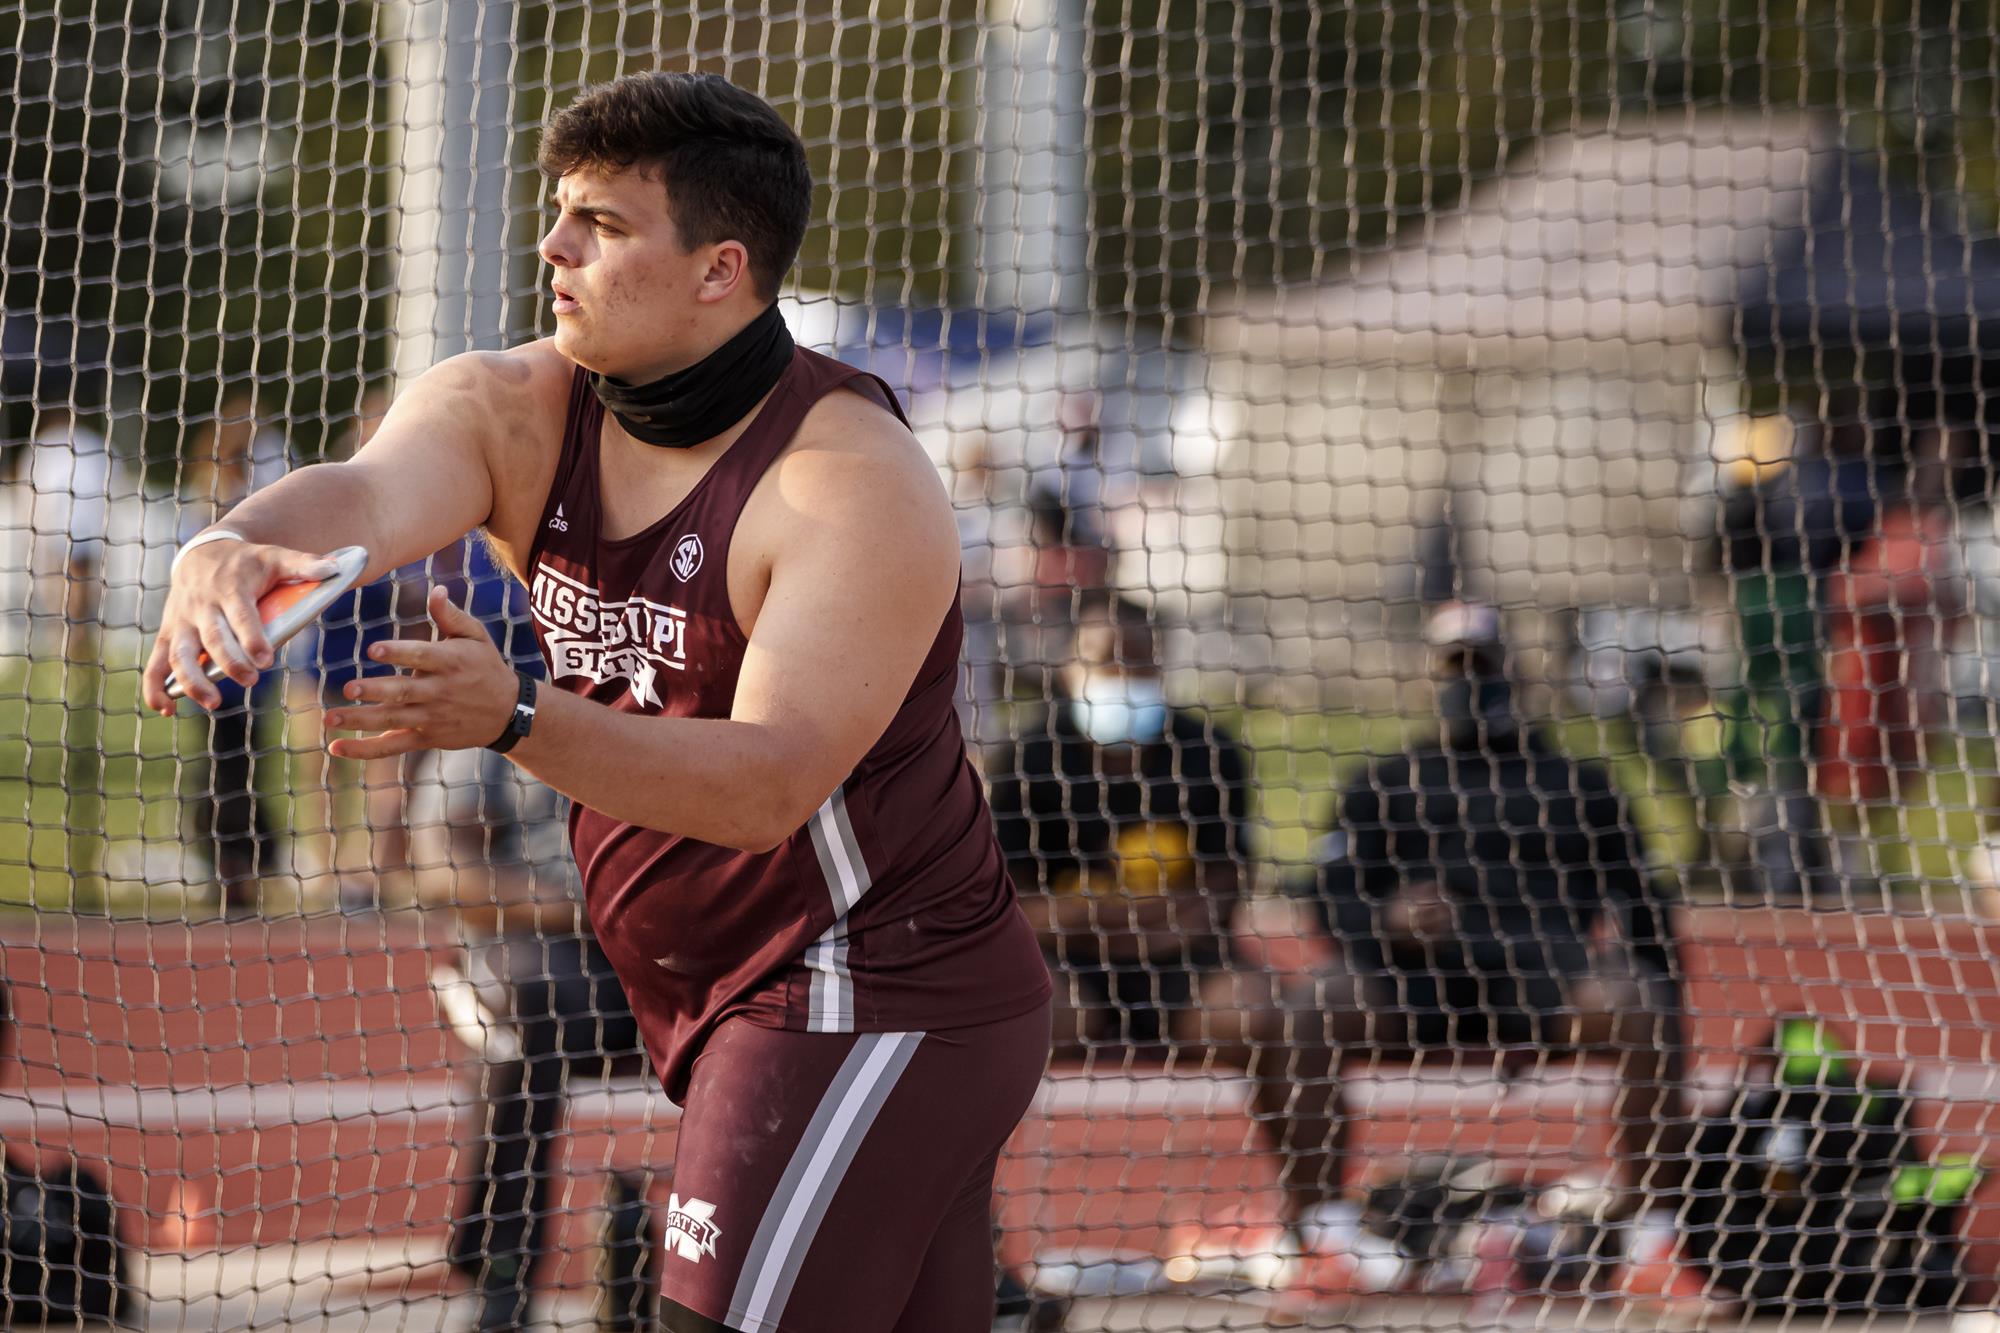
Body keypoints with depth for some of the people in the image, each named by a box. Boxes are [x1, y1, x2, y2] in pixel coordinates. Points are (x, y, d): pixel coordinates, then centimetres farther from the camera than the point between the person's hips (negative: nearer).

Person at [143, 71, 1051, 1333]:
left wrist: (512, 716, -46)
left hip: (873, 1008, -8)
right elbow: (367, 492, -21)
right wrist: (230, 547, -46)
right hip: (738, 1014, 8)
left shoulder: (856, 481, -20)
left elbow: (772, 782, -31)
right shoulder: (512, 411, 0)